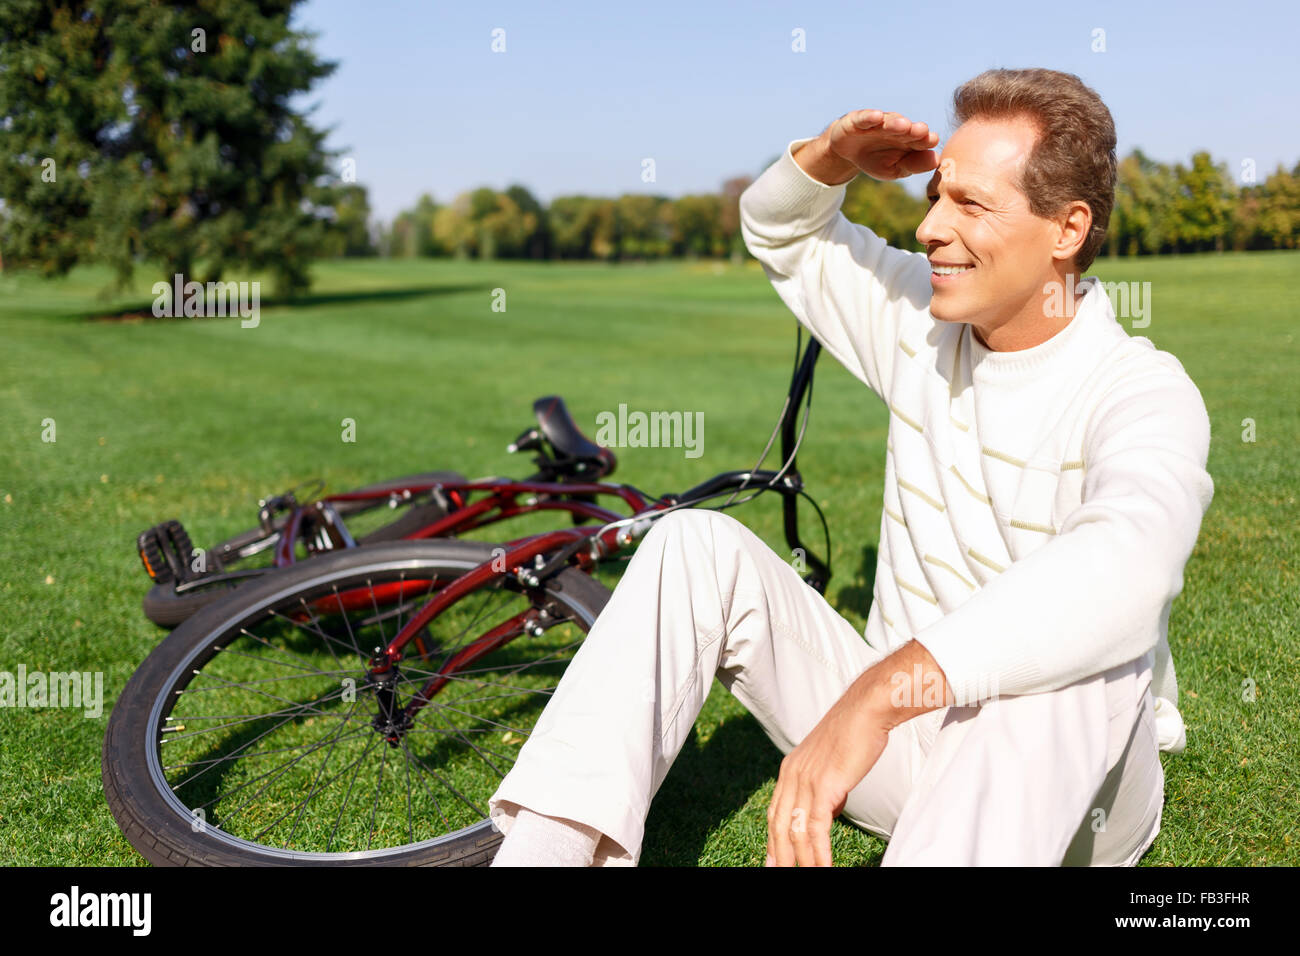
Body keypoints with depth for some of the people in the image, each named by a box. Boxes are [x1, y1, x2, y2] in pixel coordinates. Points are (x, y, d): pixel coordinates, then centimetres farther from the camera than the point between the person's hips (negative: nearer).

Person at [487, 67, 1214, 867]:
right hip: (899, 737, 5)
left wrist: (877, 694, -54)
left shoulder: (1143, 391, -19)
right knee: (699, 544, -13)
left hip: (1069, 777, -4)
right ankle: (546, 848, -24)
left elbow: (1127, 563, -42)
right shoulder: (923, 320, 1)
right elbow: (780, 231, 18)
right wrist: (832, 158, -6)